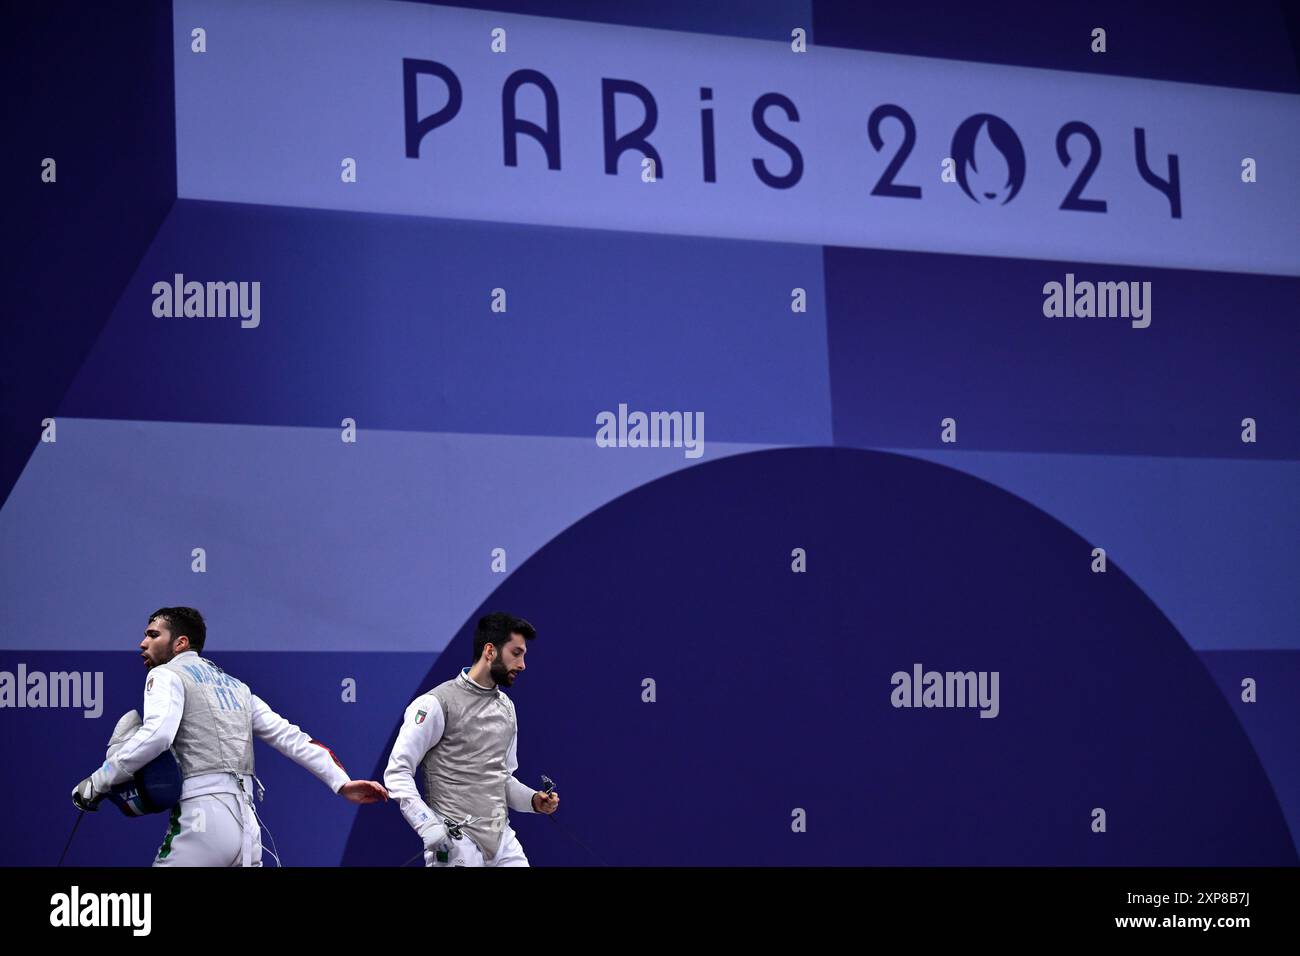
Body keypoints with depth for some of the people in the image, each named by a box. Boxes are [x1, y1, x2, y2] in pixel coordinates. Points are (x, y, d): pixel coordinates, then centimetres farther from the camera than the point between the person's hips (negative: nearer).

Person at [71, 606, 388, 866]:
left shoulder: (166, 675, 3)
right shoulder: (236, 686, 24)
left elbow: (156, 734, -17)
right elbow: (290, 737, 17)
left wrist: (96, 784, -12)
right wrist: (341, 782, 12)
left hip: (203, 821, -7)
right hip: (246, 824, 7)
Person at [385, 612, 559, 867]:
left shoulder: (506, 706, 13)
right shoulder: (438, 703, -10)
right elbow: (397, 772, -12)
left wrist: (533, 800, 4)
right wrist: (430, 828, -22)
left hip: (502, 839, 7)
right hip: (456, 844, -7)